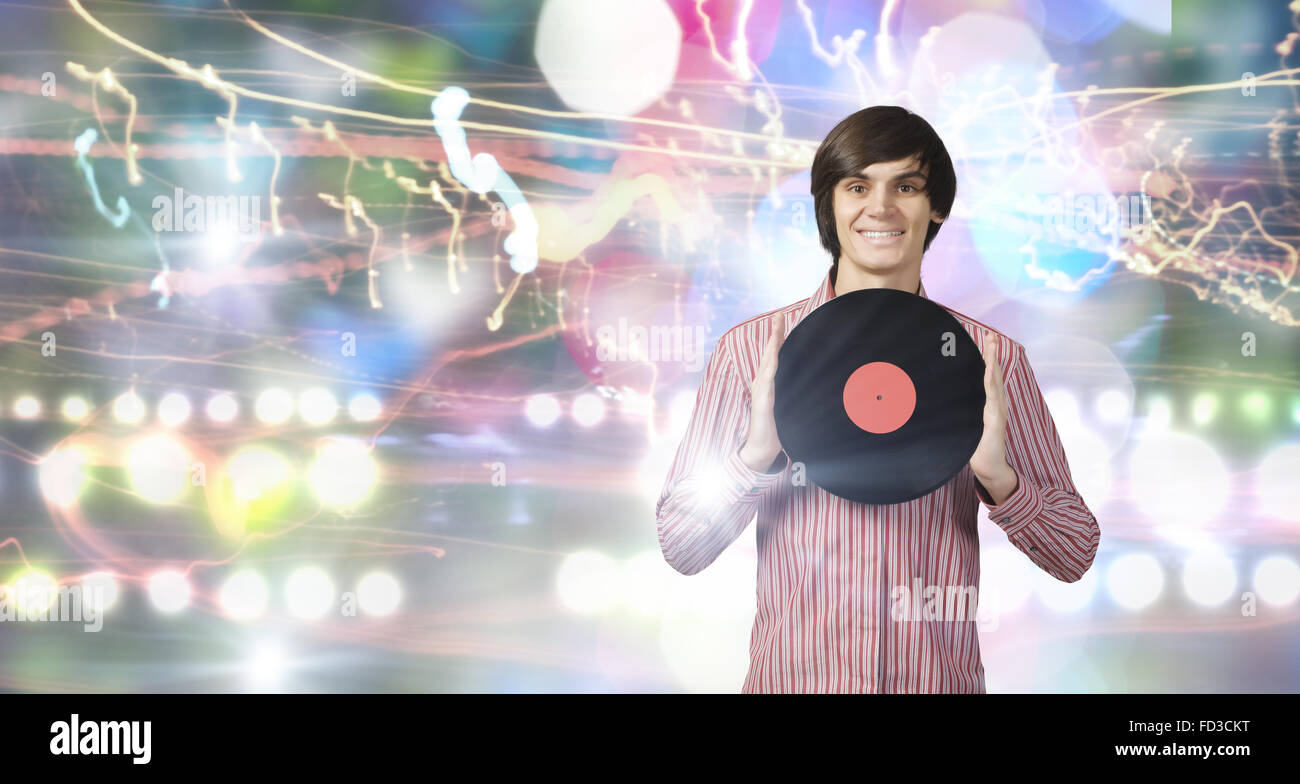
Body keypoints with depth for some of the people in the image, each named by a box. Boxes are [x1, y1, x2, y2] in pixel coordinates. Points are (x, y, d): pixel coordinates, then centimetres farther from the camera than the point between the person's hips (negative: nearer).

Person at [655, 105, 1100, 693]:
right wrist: (754, 456, -21)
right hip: (791, 679, 0)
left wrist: (997, 474, -19)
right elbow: (679, 548, -5)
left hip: (940, 682, 1)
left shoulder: (992, 359, -3)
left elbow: (1074, 556, -1)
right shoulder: (752, 348, -4)